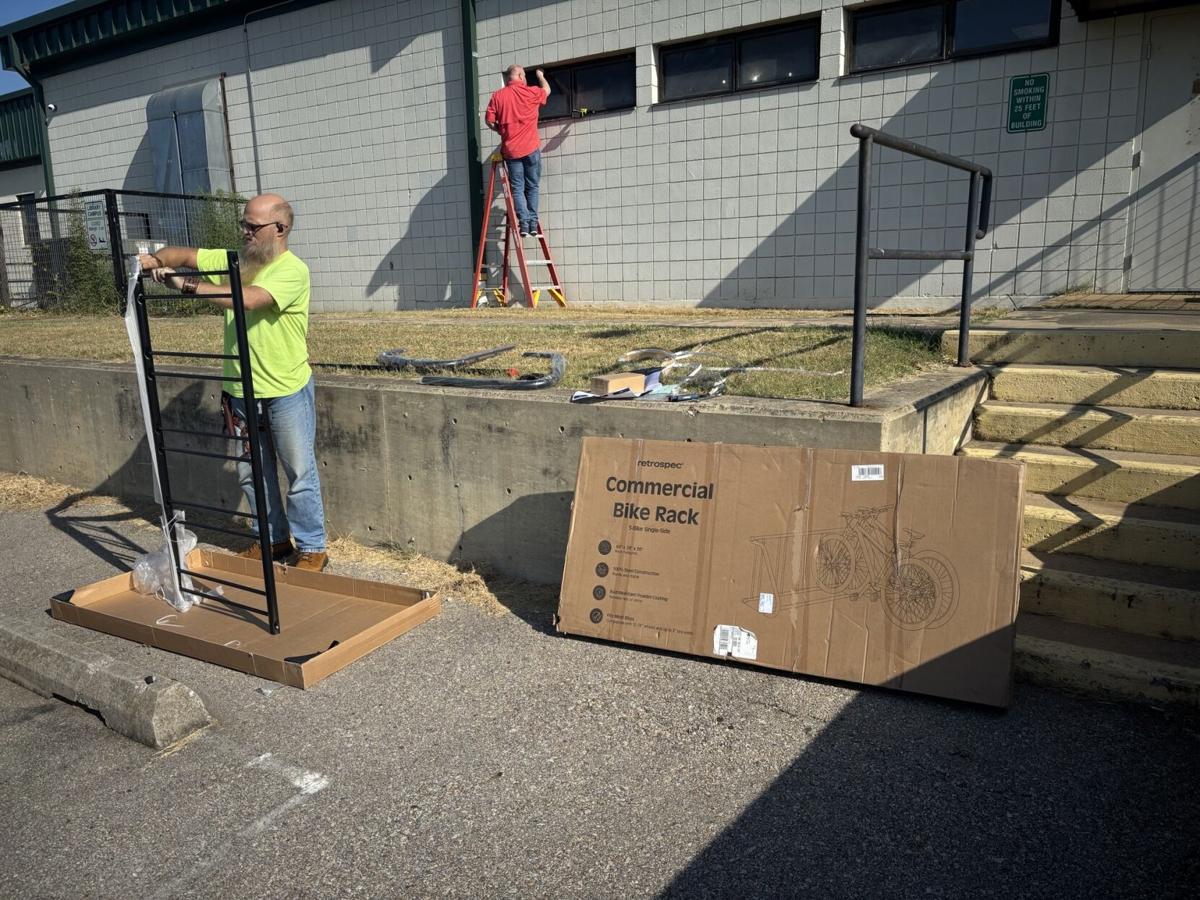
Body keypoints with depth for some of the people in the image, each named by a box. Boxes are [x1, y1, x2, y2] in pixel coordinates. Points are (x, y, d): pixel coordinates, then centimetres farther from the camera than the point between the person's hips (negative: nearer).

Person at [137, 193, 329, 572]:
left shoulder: (293, 270, -15)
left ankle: (312, 548, 14)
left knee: (300, 473, 2)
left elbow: (248, 300, -29)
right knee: (251, 471, 15)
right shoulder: (234, 259, 7)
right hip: (241, 390, 7)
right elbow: (183, 254, 11)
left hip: (286, 391, -7)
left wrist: (190, 285, -27)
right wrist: (157, 259, -11)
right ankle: (273, 538, 31)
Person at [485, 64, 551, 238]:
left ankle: (524, 224, -7)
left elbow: (489, 120, 2)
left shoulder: (497, 96, 4)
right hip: (531, 147, -1)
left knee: (517, 188, 3)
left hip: (510, 150, 1)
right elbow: (547, 90, 21)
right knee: (532, 187, 8)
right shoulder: (530, 92, 1)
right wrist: (540, 76, 41)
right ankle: (533, 223, 4)